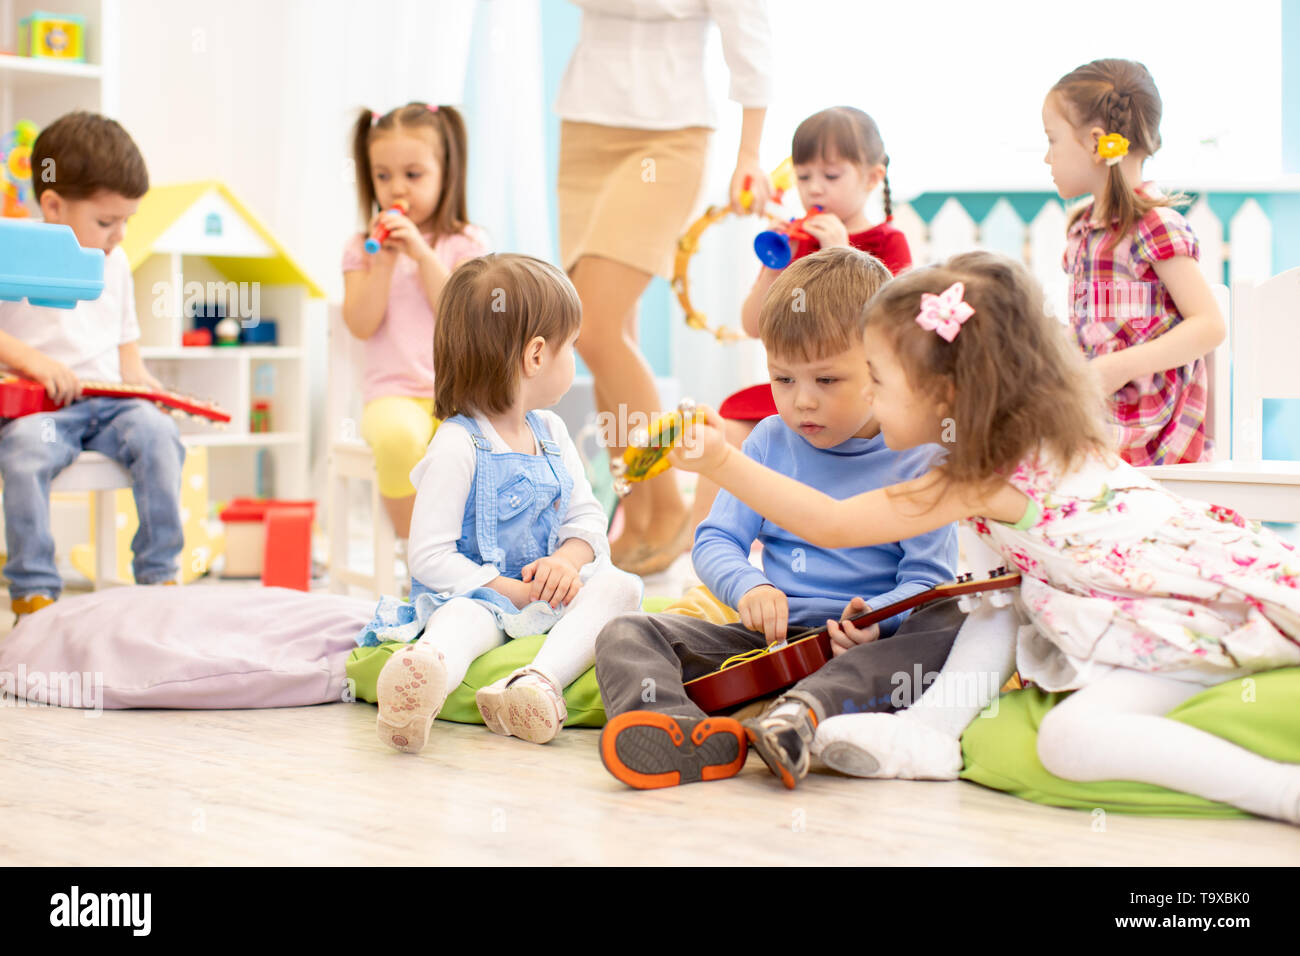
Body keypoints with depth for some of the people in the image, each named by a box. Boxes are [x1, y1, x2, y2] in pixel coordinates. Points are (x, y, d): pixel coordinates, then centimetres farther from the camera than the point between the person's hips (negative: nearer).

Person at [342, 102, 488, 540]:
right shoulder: (363, 248, 13)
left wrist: (422, 253, -11)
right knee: (397, 437, -37)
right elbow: (361, 324, 1)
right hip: (394, 394, 0)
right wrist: (383, 260, -7)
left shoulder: (466, 243, 10)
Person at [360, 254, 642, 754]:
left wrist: (568, 559, -12)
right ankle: (423, 674, -76)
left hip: (546, 596, 6)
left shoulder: (551, 432, 12)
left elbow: (586, 515, 11)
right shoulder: (457, 446, -12)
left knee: (618, 584, -22)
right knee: (460, 619, -38)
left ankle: (539, 679, -49)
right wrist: (512, 592, -20)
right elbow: (430, 557, -15)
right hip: (476, 596, -6)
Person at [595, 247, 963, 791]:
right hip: (770, 639, 4)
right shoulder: (770, 442, 12)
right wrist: (747, 587, -15)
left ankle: (806, 711, -53)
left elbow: (927, 578, -5)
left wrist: (877, 620, -27)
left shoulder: (919, 460, -1)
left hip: (860, 648, -4)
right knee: (626, 635, -15)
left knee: (954, 628, -35)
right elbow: (715, 540, 9)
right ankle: (682, 727, -49)